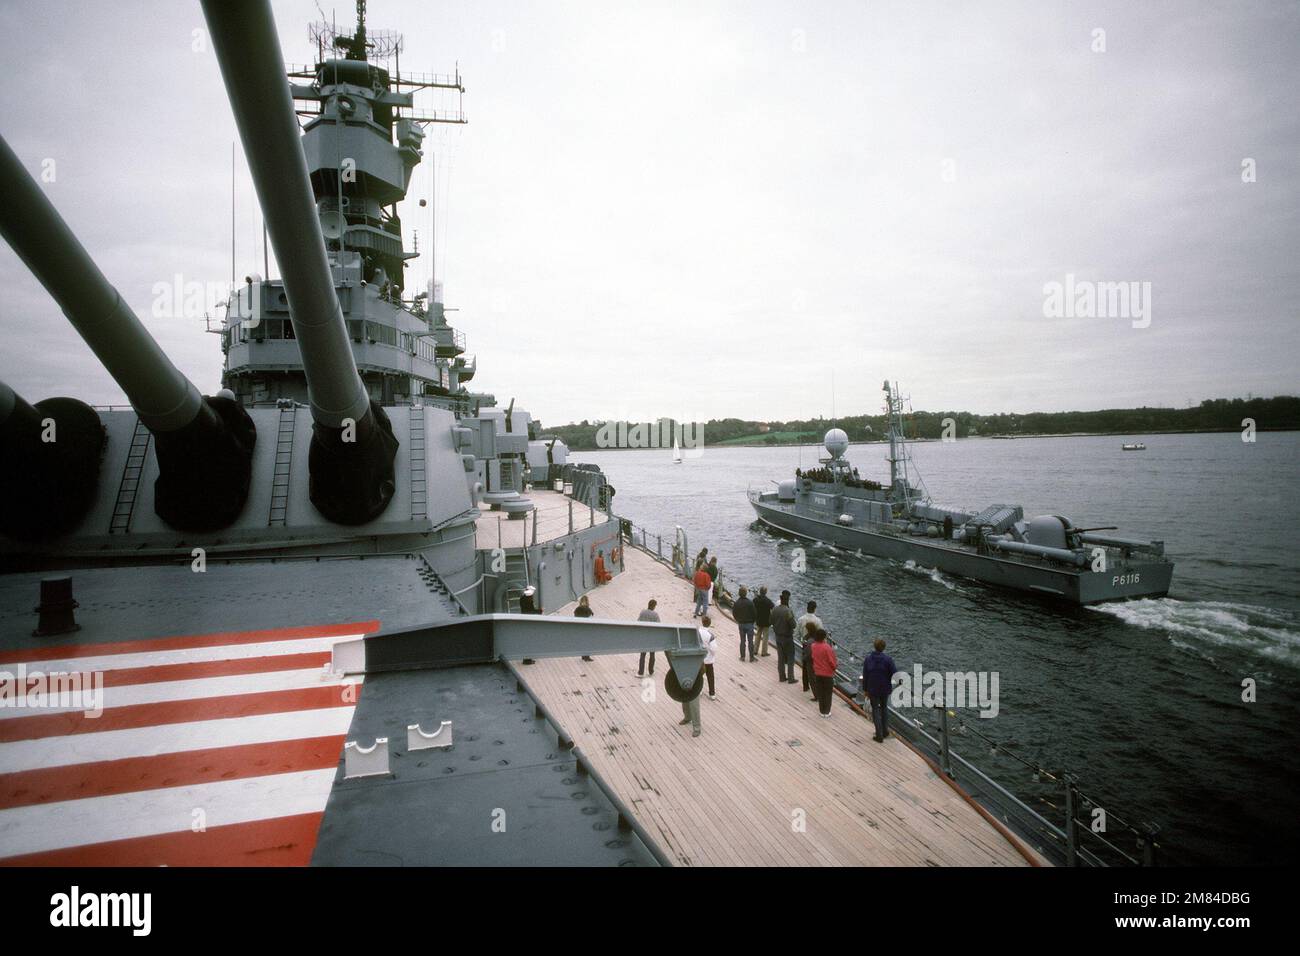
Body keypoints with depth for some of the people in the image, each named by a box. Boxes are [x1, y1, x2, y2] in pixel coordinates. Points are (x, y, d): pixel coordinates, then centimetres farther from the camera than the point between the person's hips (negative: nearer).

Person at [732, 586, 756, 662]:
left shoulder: (737, 603, -8)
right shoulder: (750, 603, -20)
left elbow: (734, 613, 0)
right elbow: (754, 613, -14)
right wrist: (752, 621, 5)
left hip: (741, 624, 3)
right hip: (749, 624, -3)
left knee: (742, 641, 15)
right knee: (750, 641, 6)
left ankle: (742, 656, 19)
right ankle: (751, 657, 12)